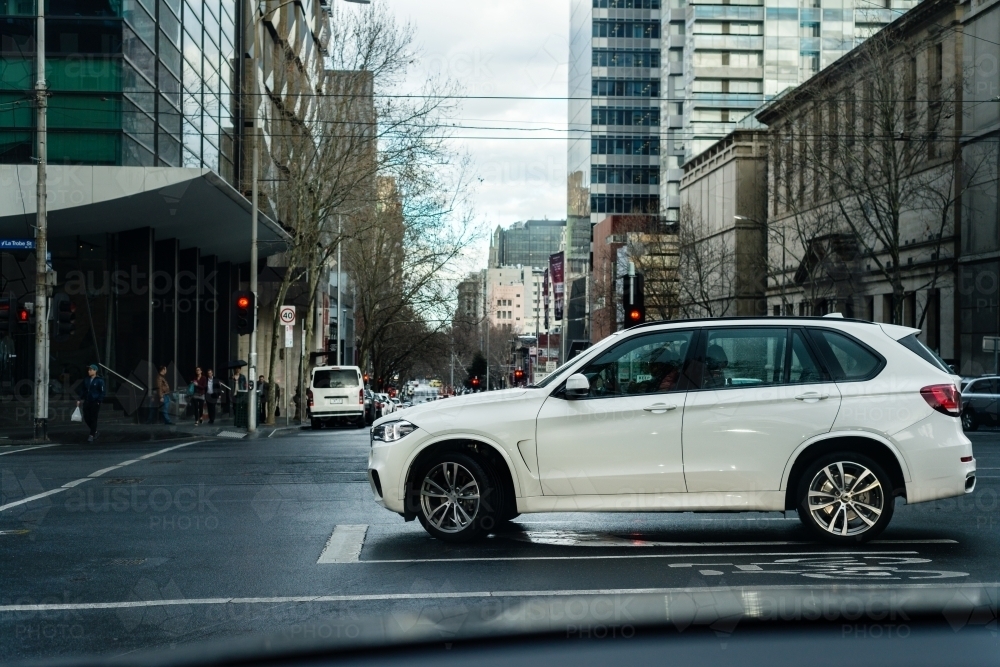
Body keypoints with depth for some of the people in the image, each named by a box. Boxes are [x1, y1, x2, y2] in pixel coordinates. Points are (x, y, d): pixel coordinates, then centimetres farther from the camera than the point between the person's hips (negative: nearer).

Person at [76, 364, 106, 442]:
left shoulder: (99, 380, -6)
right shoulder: (86, 380, 11)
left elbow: (102, 392, -8)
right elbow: (81, 389, 17)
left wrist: (99, 401, -14)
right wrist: (80, 399, 8)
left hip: (95, 403, -6)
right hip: (87, 402, 6)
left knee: (93, 419, -3)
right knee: (86, 418, 6)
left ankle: (92, 435, 3)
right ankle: (95, 431, 26)